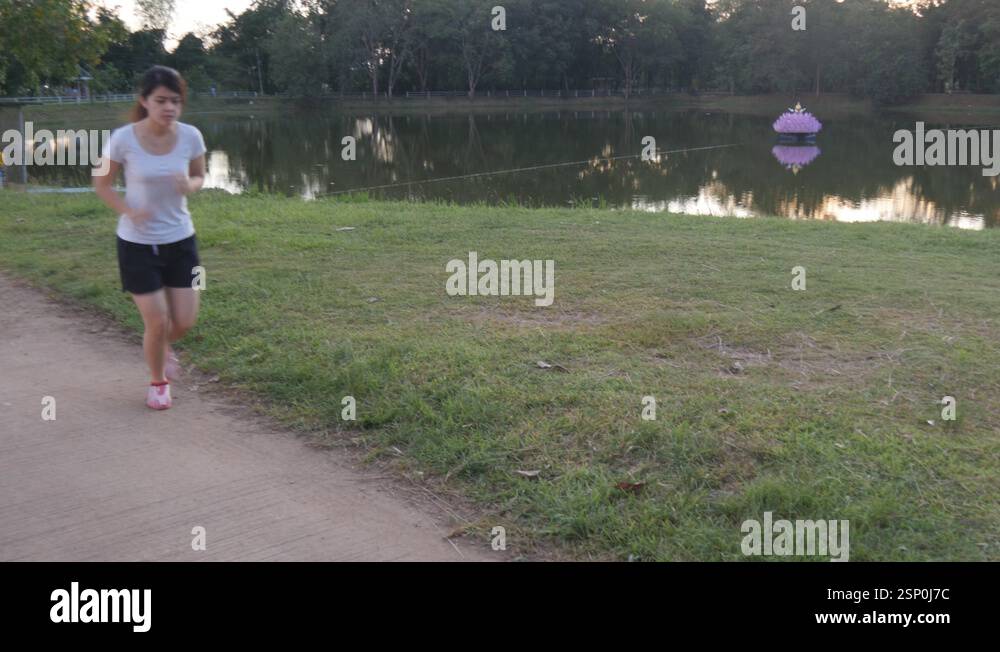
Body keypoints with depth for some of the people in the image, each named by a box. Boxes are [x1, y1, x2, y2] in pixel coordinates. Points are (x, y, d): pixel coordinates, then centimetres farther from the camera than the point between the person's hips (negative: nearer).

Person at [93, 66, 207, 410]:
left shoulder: (190, 136, -10)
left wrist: (189, 186, -18)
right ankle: (158, 383, 26)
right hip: (137, 243, -2)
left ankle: (162, 347, 41)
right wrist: (128, 210, -22)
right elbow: (102, 184, -4)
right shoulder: (124, 139, -17)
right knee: (157, 322, -3)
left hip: (180, 239, 3)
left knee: (184, 322, 4)